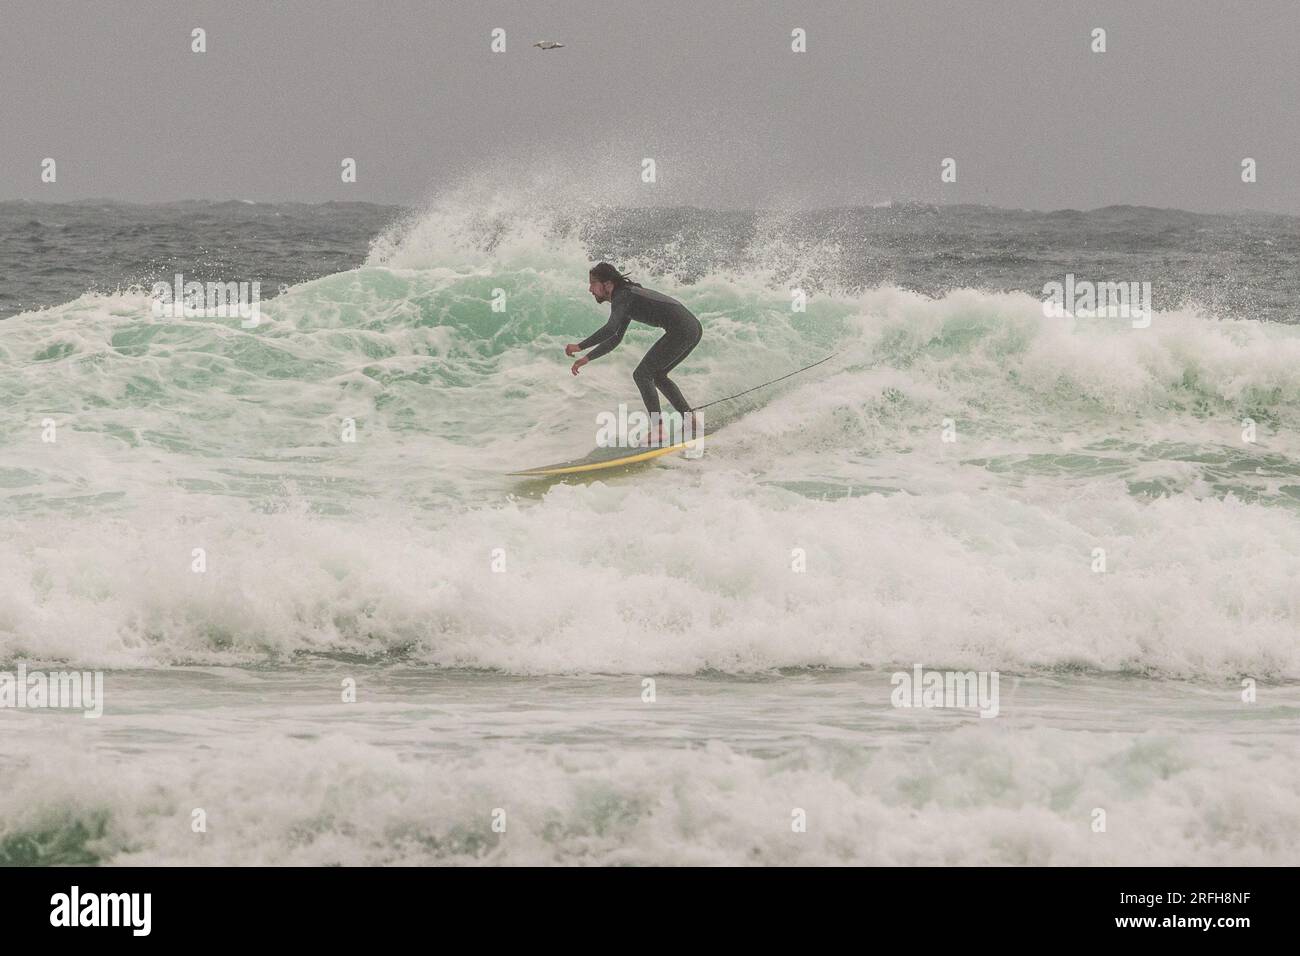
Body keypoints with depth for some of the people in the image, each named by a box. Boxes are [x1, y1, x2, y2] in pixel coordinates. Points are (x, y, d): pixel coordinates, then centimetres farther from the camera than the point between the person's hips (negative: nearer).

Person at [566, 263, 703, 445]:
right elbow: (614, 340, 28)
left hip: (681, 331, -10)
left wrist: (580, 346, -22)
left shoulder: (622, 298, -9)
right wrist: (587, 358, 23)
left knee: (642, 375, -5)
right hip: (694, 329, 10)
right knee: (658, 375, 23)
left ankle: (658, 429, -9)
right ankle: (690, 420, 22)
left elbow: (610, 329, -26)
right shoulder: (627, 295, 22)